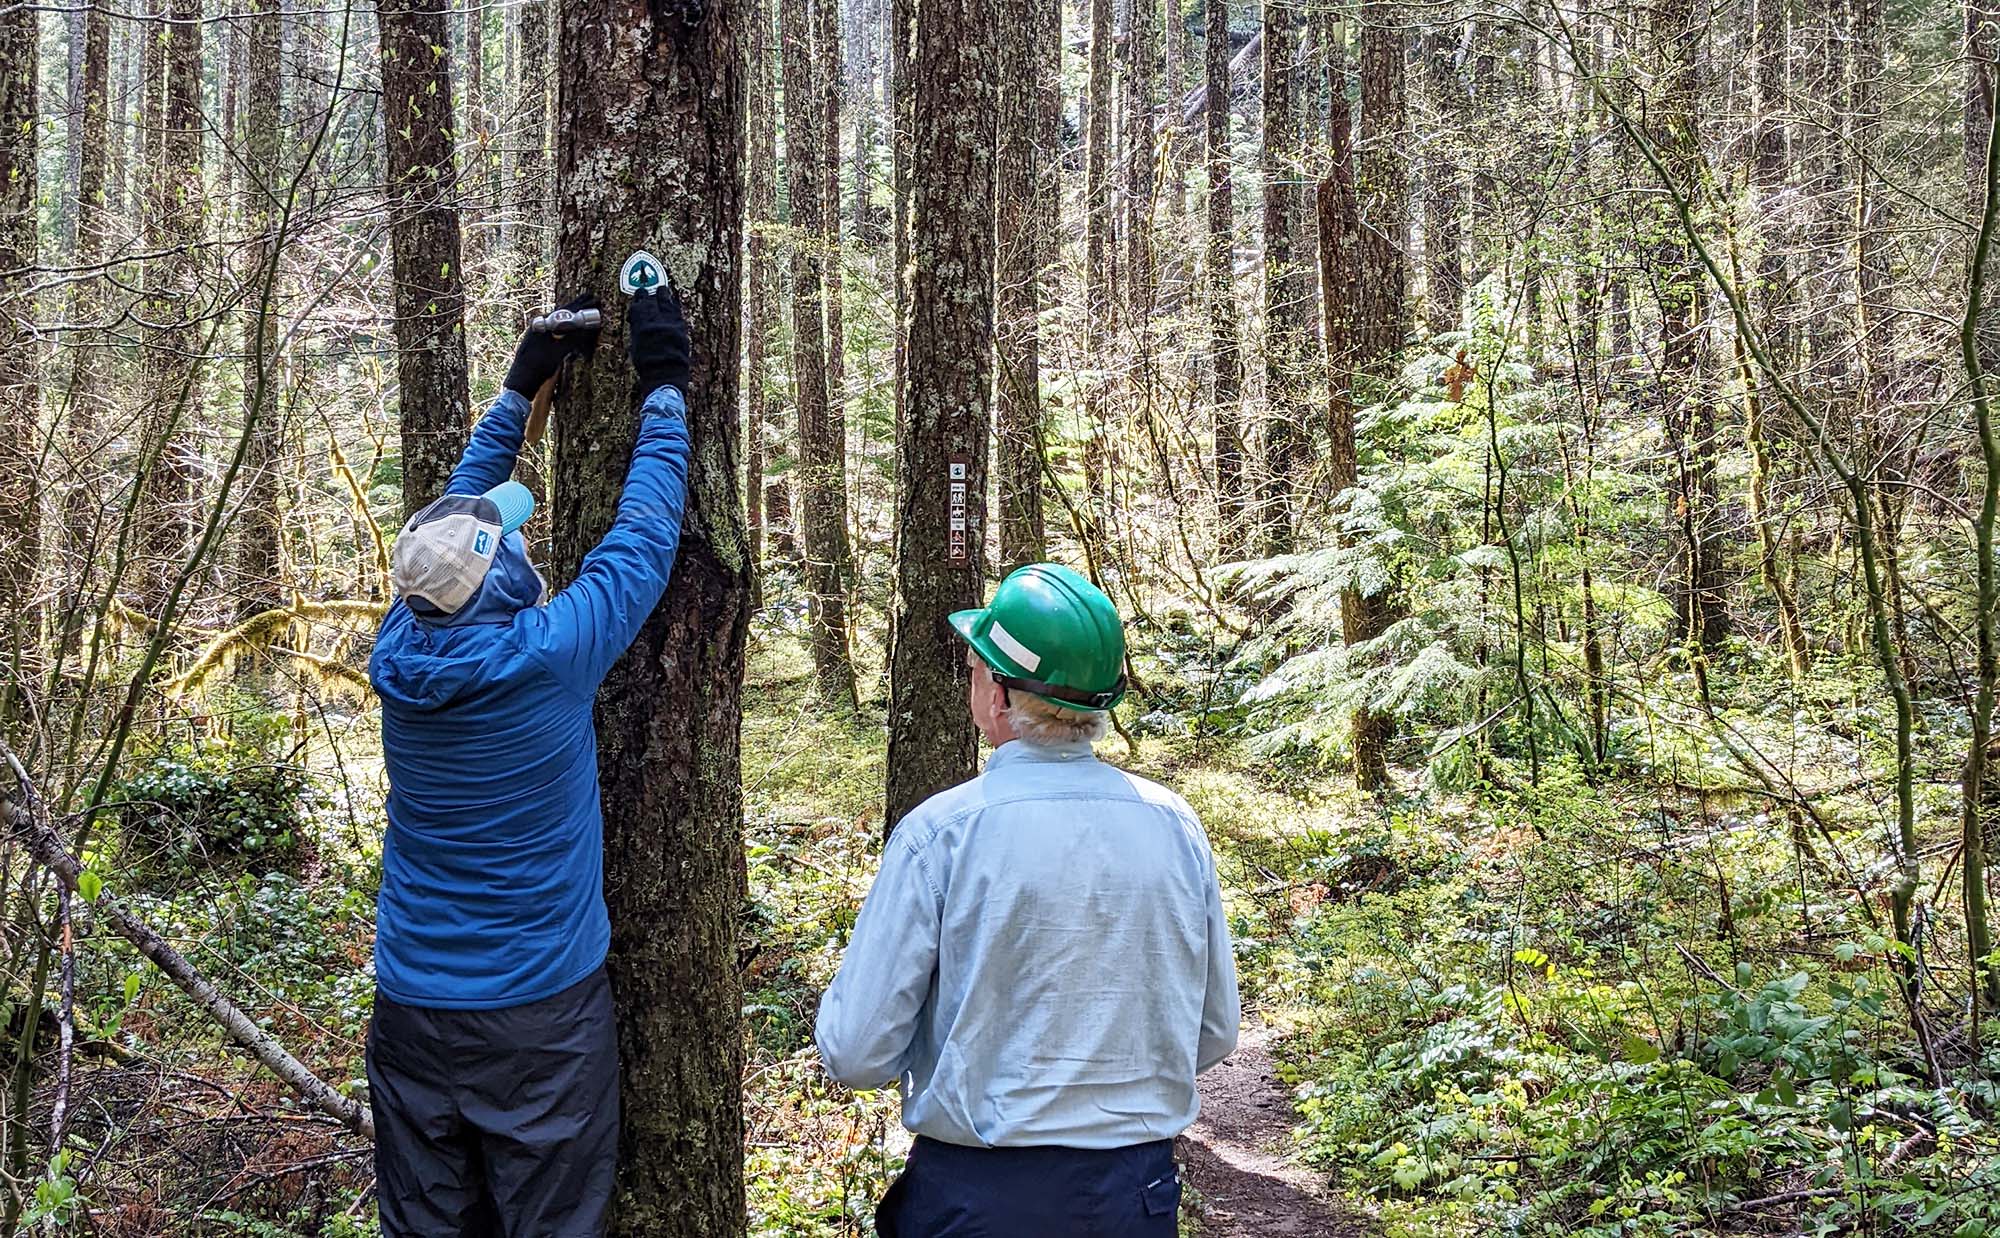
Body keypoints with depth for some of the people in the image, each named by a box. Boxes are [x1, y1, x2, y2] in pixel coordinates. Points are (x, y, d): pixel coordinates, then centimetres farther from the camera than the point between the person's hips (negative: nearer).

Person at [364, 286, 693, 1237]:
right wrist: (664, 385, 4)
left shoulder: (399, 655, -6)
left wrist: (522, 387, 18)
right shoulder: (549, 660, -19)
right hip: (540, 1015, -5)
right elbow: (642, 539, -6)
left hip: (411, 1008, 5)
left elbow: (453, 518, 11)